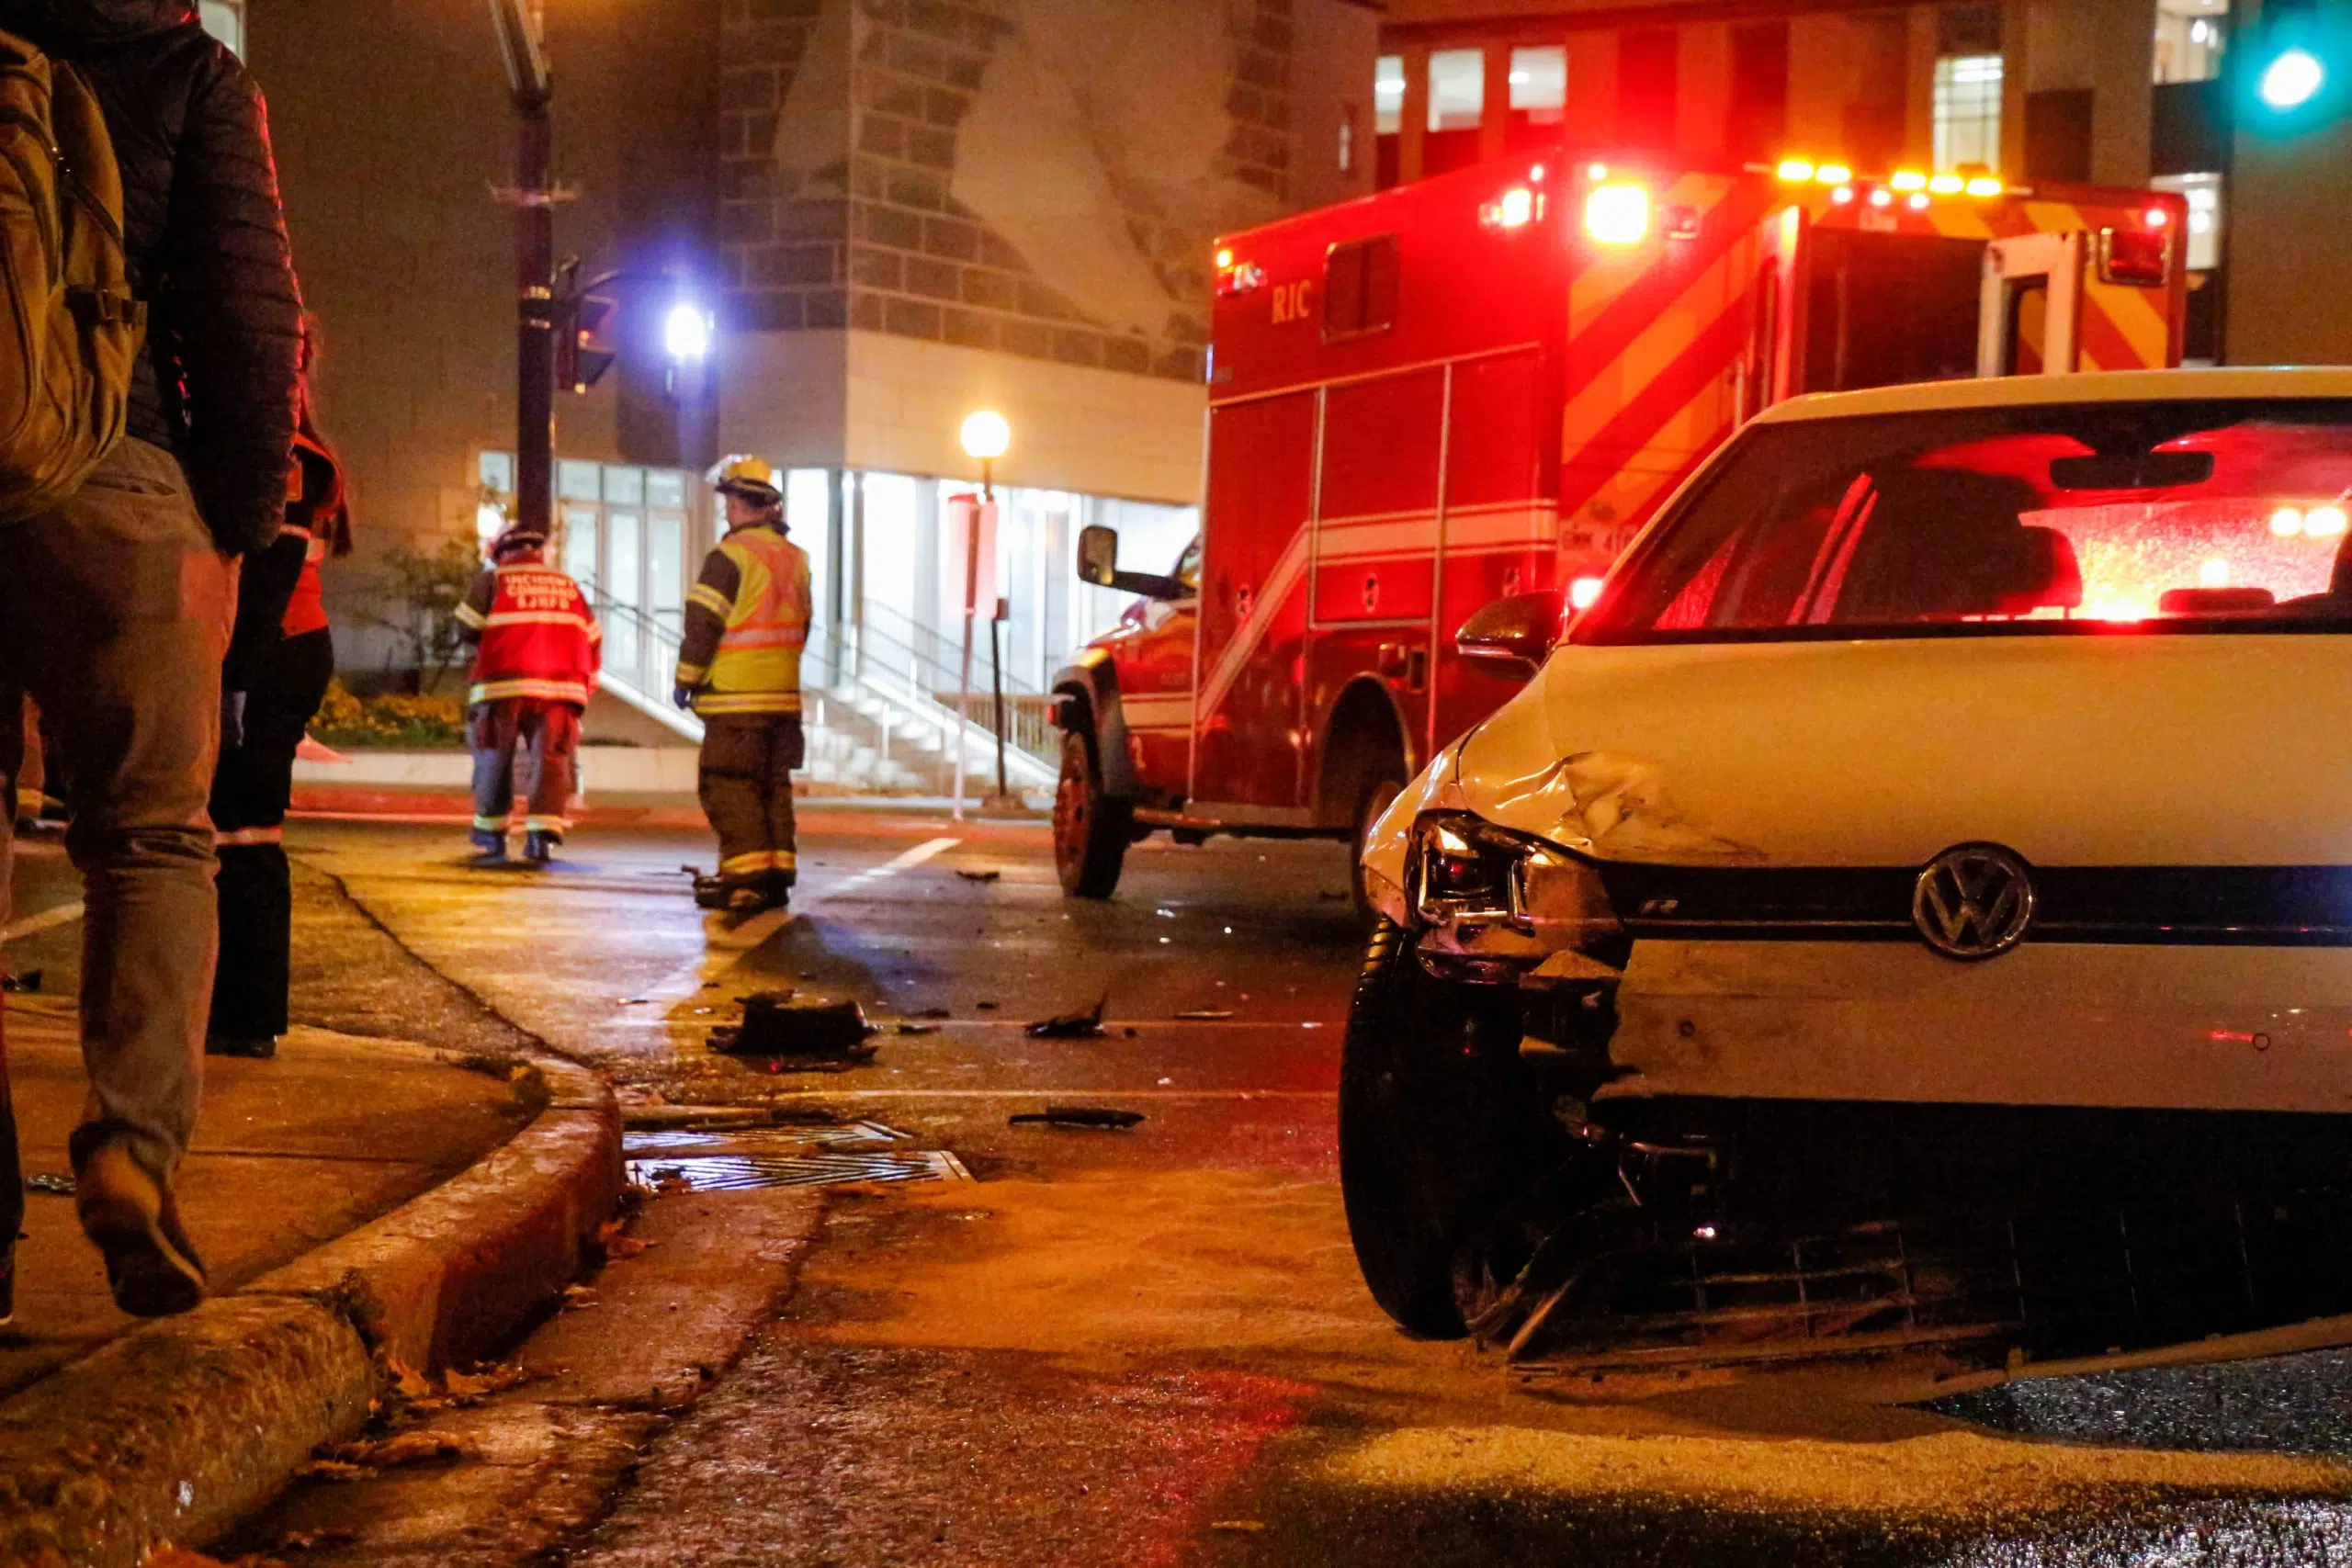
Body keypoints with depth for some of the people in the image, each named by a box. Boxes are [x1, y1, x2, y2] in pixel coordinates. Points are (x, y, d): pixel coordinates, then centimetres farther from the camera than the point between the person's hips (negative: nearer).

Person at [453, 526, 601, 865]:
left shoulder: (493, 579, 6)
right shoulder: (568, 586, 16)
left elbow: (467, 628, 1)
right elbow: (592, 637, 14)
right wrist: (584, 681, 22)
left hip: (504, 686, -1)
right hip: (560, 687, 2)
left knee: (494, 759, 13)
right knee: (550, 759, -2)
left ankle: (491, 833, 20)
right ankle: (542, 833, -18)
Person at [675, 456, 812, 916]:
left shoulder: (729, 556, -12)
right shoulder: (796, 559, 12)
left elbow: (702, 625, -12)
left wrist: (686, 679, -1)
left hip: (735, 695, -7)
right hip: (784, 696, 7)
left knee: (729, 789, -4)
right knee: (774, 786, 13)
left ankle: (745, 879, -10)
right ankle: (777, 875, 13)